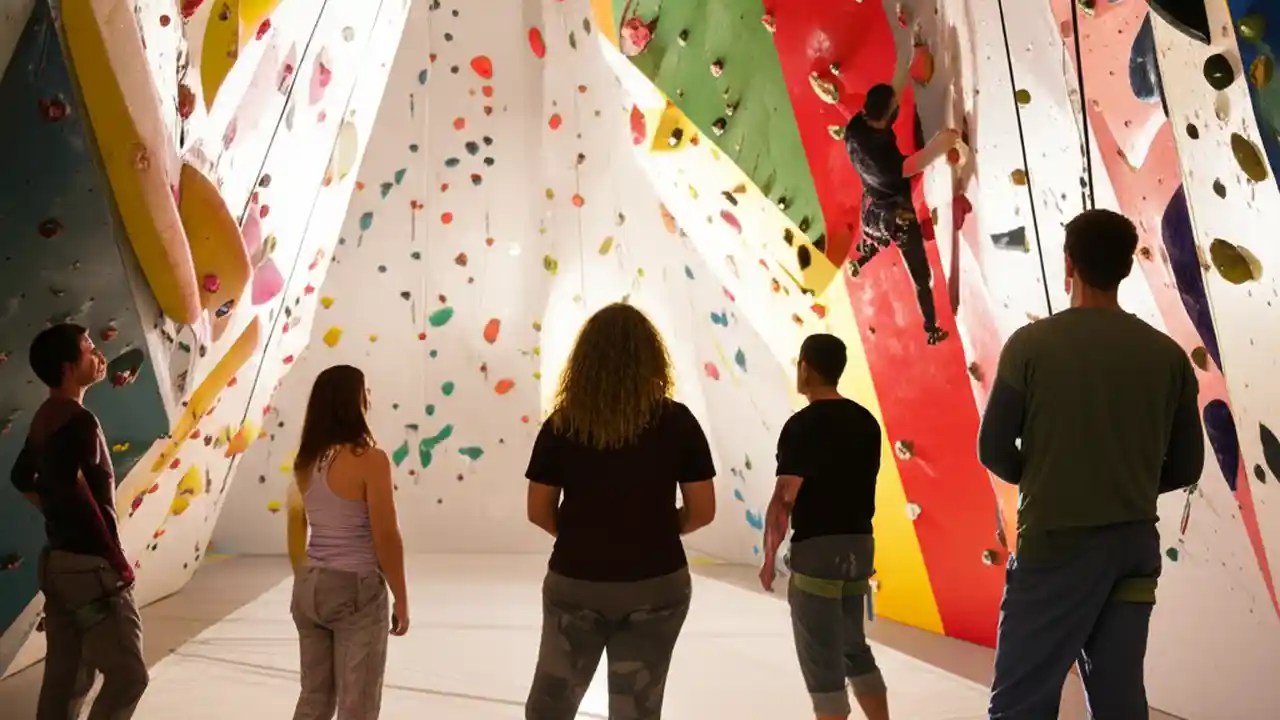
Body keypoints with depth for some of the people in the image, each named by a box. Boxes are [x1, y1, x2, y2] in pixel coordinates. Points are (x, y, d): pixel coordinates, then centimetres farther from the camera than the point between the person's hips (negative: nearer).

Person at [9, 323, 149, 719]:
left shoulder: (44, 419, 11)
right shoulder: (78, 420, -18)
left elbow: (22, 477, 26)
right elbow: (71, 485, -33)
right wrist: (115, 556, -23)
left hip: (58, 561, 10)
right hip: (90, 564, -10)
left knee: (65, 677, 14)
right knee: (128, 674, -4)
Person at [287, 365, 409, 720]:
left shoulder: (306, 463, 5)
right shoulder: (370, 459, -15)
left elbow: (296, 534, 13)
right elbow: (386, 538, -15)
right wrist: (401, 600, -6)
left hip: (310, 588, 7)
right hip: (355, 590, -7)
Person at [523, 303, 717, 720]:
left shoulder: (561, 425, -7)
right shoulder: (675, 421, -9)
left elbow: (539, 512, -2)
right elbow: (702, 511, -5)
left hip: (574, 583, 1)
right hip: (656, 586, 0)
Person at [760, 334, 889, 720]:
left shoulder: (802, 425, -14)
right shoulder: (867, 421, 8)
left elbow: (784, 500, -17)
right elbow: (863, 484, 13)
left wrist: (770, 556, -7)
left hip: (817, 548, -8)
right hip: (859, 543, 8)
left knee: (822, 659, 1)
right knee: (854, 647, 20)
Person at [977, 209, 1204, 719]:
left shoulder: (1032, 344, -9)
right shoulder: (1167, 354, 1)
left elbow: (995, 451, -5)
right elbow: (1186, 466, 7)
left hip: (1057, 545, -4)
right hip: (1135, 545, 4)